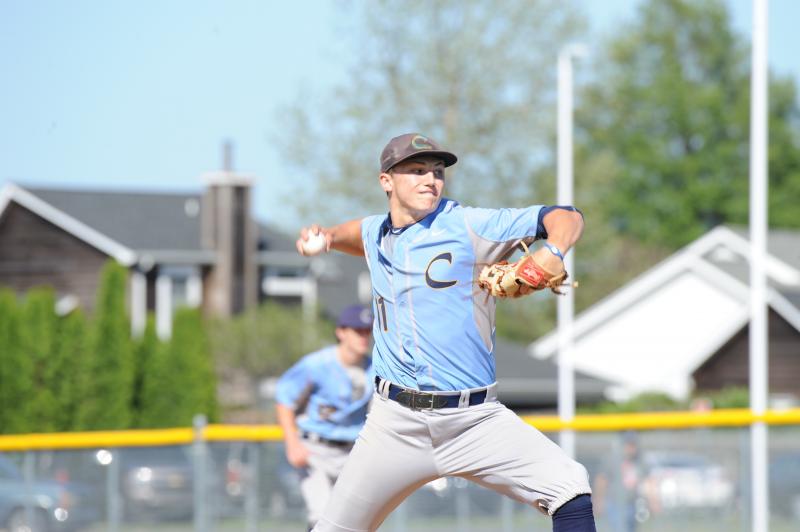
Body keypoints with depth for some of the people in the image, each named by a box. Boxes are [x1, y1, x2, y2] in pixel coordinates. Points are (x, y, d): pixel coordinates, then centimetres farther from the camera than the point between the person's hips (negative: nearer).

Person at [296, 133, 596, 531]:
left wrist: (552, 253, -28)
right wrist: (326, 237, 15)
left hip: (475, 421, -3)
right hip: (396, 424, 3)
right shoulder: (375, 233, 10)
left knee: (568, 485, -22)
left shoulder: (469, 226, -5)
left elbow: (565, 217, -7)